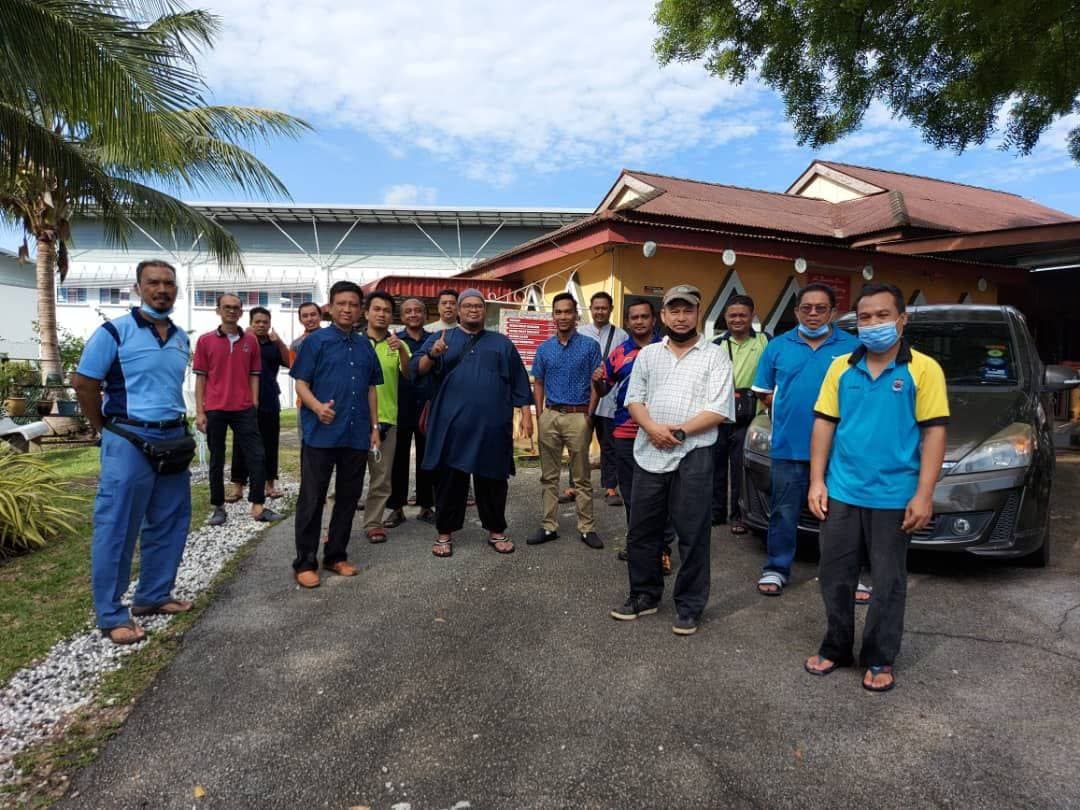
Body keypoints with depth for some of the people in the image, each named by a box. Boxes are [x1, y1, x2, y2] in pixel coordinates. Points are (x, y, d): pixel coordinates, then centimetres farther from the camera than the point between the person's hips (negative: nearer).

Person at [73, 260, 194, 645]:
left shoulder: (181, 339, 10)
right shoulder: (114, 332, -9)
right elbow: (84, 385, -8)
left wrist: (176, 425, 14)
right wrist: (109, 432, -2)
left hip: (173, 439, 7)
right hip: (130, 441, -6)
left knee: (169, 523, 13)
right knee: (117, 529, 1)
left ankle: (153, 596, 29)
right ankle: (111, 615, 13)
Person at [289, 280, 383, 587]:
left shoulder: (365, 345, 13)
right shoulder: (316, 340, -1)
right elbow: (301, 383, -5)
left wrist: (374, 426, 12)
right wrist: (318, 407, -23)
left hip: (356, 435, 5)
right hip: (321, 433, -5)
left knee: (348, 498, 11)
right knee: (312, 499, 1)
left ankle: (336, 555, 24)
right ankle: (305, 563, 11)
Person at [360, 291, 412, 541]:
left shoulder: (398, 345, 6)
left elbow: (409, 375, -7)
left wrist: (402, 351, -24)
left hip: (386, 418, 1)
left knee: (381, 477, 7)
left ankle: (373, 523, 18)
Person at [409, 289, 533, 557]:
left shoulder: (502, 343, 15)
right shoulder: (440, 338, 10)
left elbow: (519, 382, 13)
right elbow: (417, 369, -1)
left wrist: (526, 414, 4)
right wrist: (432, 355, -22)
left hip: (492, 426, 1)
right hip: (451, 425, -1)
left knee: (493, 480, 8)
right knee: (449, 480, 5)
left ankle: (496, 531, 22)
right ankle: (445, 533, 17)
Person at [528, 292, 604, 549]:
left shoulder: (590, 346, 0)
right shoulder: (544, 348, 9)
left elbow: (596, 383, 0)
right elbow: (538, 383, 13)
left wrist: (588, 416, -6)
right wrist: (540, 415, 4)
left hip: (578, 416, -3)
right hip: (550, 415, 3)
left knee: (582, 477, 4)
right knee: (549, 476, 8)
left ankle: (587, 528, 13)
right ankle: (549, 526, 17)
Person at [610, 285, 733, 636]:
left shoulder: (714, 356, 0)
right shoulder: (648, 354, 13)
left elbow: (719, 410, -7)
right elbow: (634, 399, 8)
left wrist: (679, 431, -14)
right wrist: (652, 428, -11)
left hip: (693, 456, -4)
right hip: (649, 453, 4)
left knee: (692, 534, 3)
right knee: (642, 529, 11)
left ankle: (689, 606, 16)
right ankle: (645, 595, 27)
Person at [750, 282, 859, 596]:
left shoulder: (852, 347, 4)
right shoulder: (778, 346, 7)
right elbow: (764, 393, 13)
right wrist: (787, 412, 2)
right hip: (788, 447, 1)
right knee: (784, 512, 8)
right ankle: (776, 569, 20)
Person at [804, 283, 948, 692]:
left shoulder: (923, 369, -5)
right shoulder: (841, 367, 5)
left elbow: (934, 432, -7)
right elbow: (824, 424, 6)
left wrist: (923, 495, -13)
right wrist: (817, 480, 0)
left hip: (894, 498, -3)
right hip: (841, 493, 3)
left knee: (888, 583, 10)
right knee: (835, 577, 12)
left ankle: (879, 660, 26)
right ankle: (836, 648, 30)